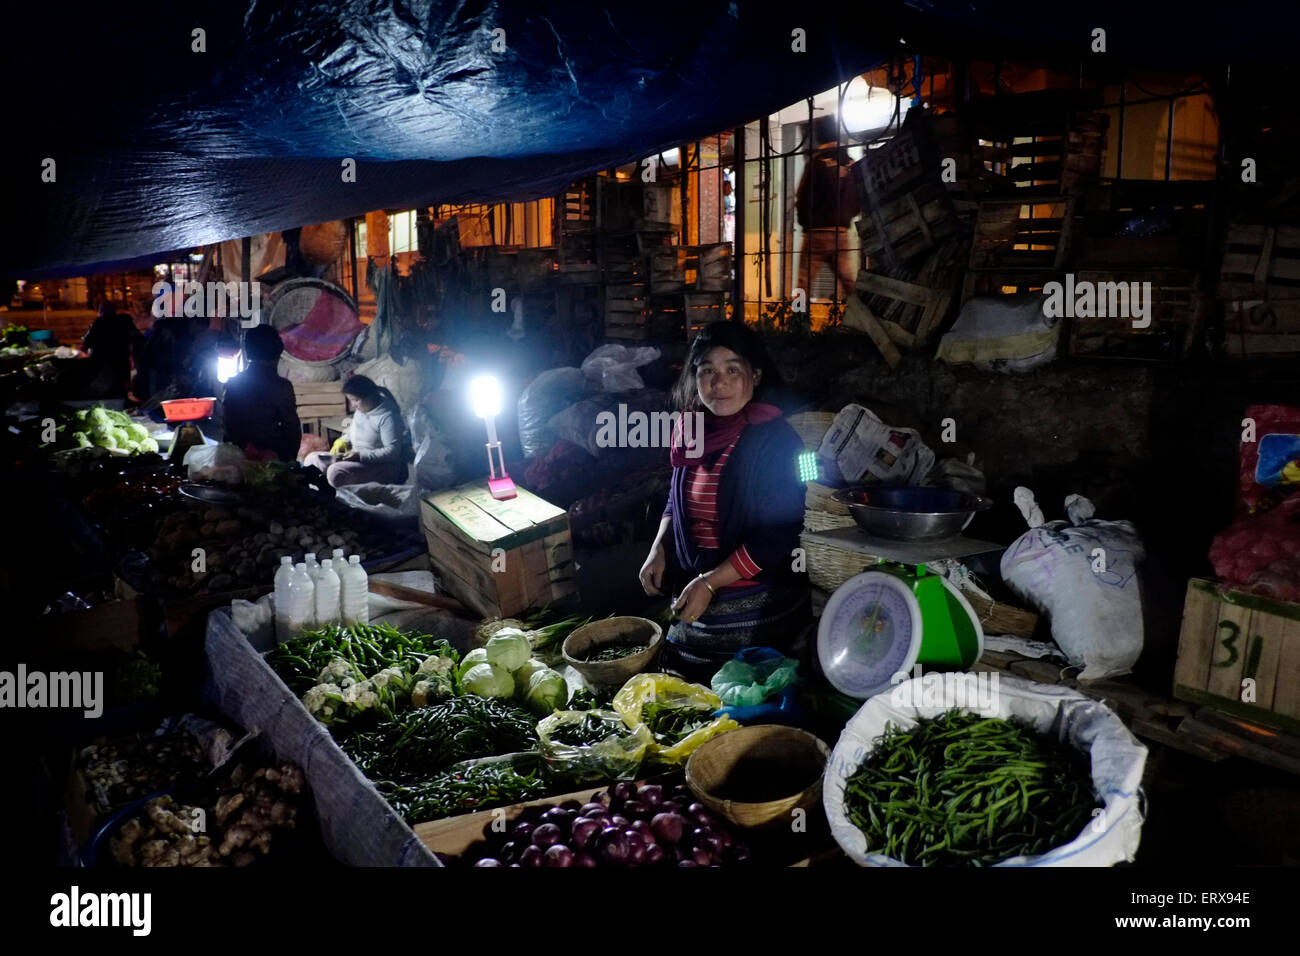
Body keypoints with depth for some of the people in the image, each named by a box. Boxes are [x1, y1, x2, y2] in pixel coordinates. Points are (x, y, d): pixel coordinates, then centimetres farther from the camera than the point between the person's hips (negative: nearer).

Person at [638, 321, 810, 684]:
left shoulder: (774, 439, -17)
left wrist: (710, 583, -20)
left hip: (759, 609, -6)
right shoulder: (692, 431, 2)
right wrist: (658, 550, 3)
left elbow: (777, 536, -20)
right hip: (697, 599, 6)